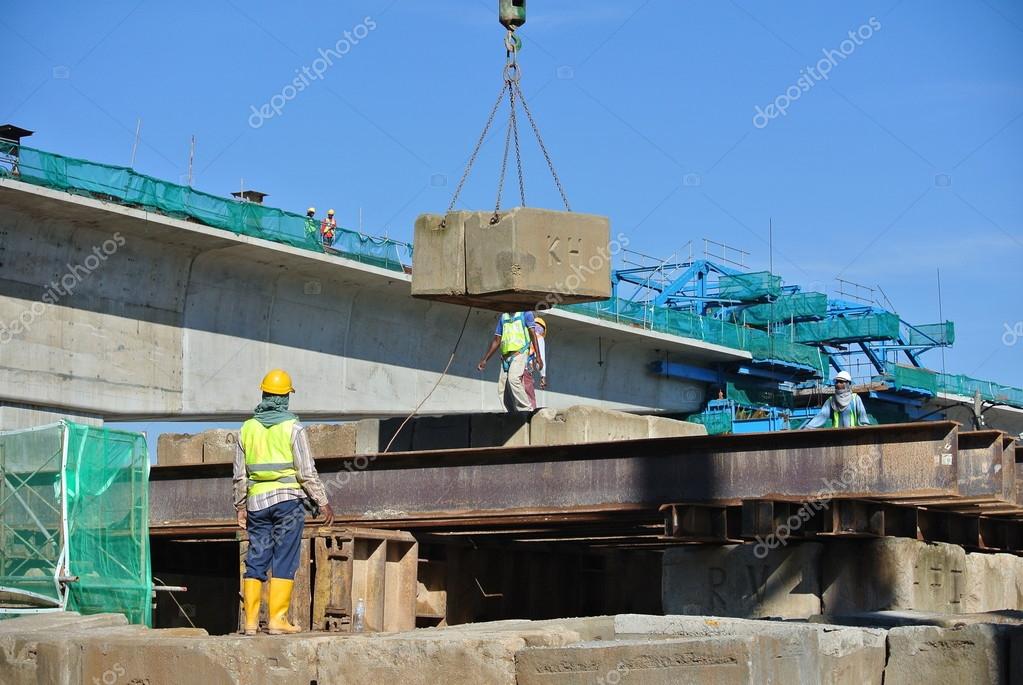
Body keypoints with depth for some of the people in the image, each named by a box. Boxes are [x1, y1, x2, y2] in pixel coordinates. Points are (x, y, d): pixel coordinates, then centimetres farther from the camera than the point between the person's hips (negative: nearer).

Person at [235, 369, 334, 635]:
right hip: (288, 498, -4)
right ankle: (277, 620, -6)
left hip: (257, 501, 4)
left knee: (256, 559, 7)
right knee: (284, 560, -3)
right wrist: (323, 503, 1)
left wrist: (240, 507, 18)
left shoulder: (247, 428, 7)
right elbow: (307, 472, -7)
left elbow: (239, 475, 9)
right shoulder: (293, 428, -4)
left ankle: (251, 621, 4)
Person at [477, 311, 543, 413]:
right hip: (505, 357, 6)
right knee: (502, 390, -3)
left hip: (519, 353, -6)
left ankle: (526, 411, -27)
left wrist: (538, 356, -11)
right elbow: (496, 341, 24)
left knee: (513, 379, -29)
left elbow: (532, 334, -1)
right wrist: (484, 360, 18)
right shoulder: (503, 317, 22)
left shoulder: (525, 313, 8)